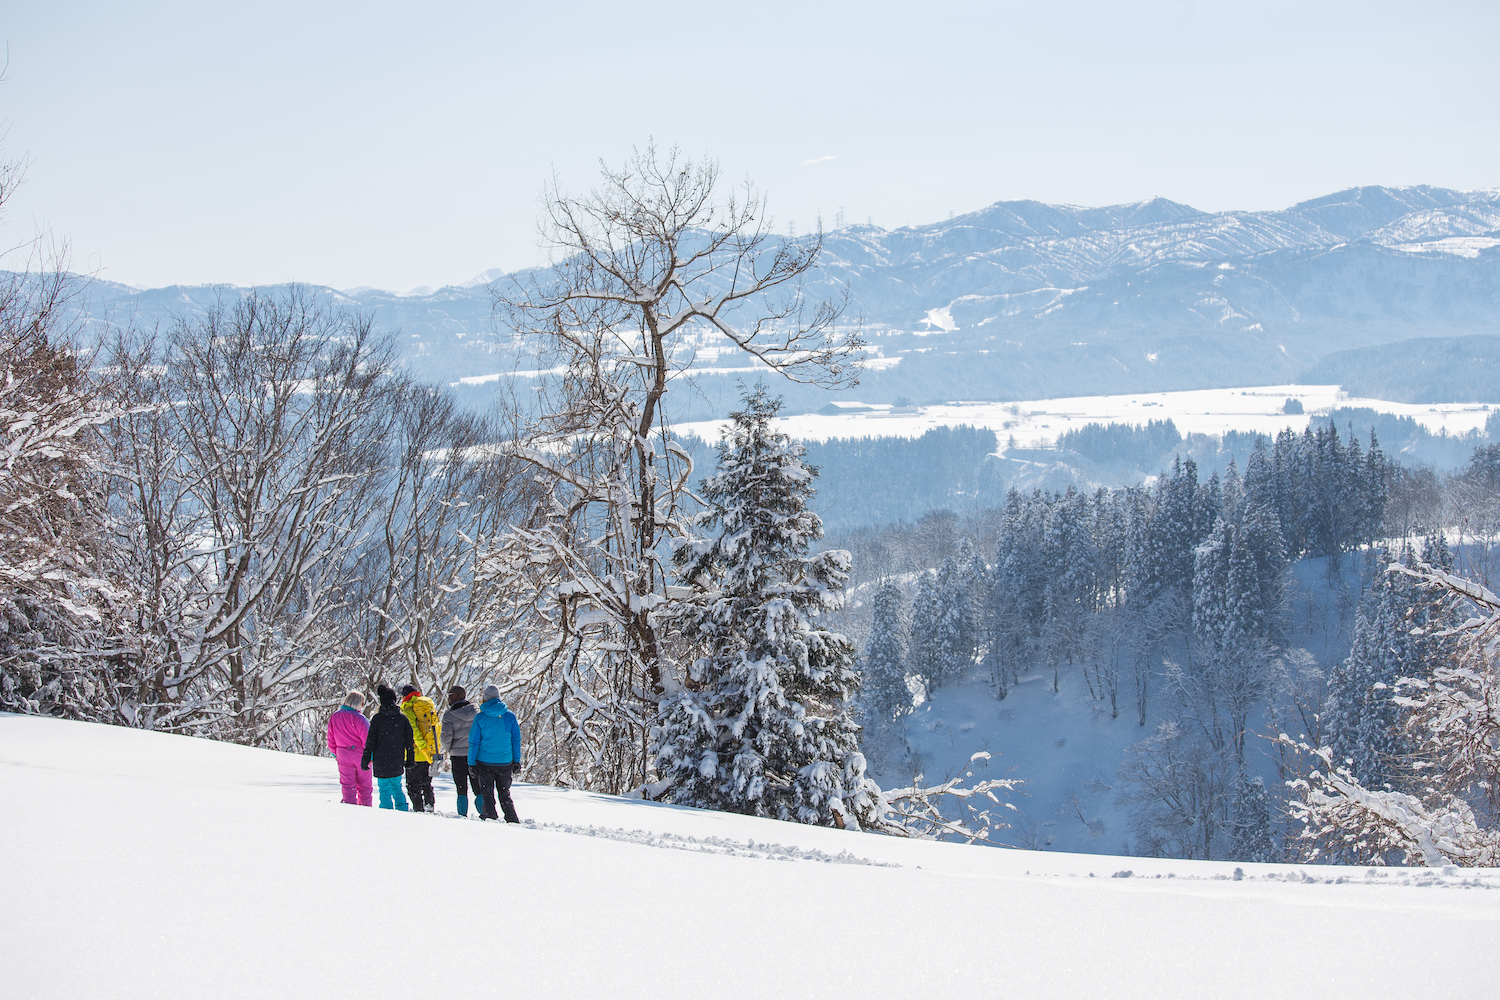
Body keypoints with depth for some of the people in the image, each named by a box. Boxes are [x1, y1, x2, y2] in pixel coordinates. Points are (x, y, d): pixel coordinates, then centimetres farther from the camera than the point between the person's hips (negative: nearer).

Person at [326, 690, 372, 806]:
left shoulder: (333, 718, 2)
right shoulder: (358, 718, -15)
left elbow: (331, 740, 8)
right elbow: (367, 739, -16)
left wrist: (335, 754, 19)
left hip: (343, 756, 3)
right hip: (360, 753, -3)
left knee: (348, 785, 7)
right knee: (364, 785, 10)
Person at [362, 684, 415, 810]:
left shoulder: (377, 719, -9)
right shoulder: (402, 718, 1)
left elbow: (370, 742, -7)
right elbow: (409, 742, 5)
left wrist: (365, 759, 0)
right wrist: (410, 760, 14)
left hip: (381, 762, -4)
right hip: (398, 763, 4)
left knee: (385, 791, 1)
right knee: (397, 788, 18)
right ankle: (403, 812, 15)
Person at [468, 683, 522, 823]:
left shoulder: (480, 718, -6)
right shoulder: (510, 716, -1)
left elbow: (473, 742, -5)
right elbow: (516, 740, 3)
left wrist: (471, 763, 2)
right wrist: (517, 760, 10)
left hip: (485, 762, -2)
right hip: (506, 763, 2)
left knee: (487, 795, 6)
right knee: (505, 795, 13)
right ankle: (513, 820, 8)